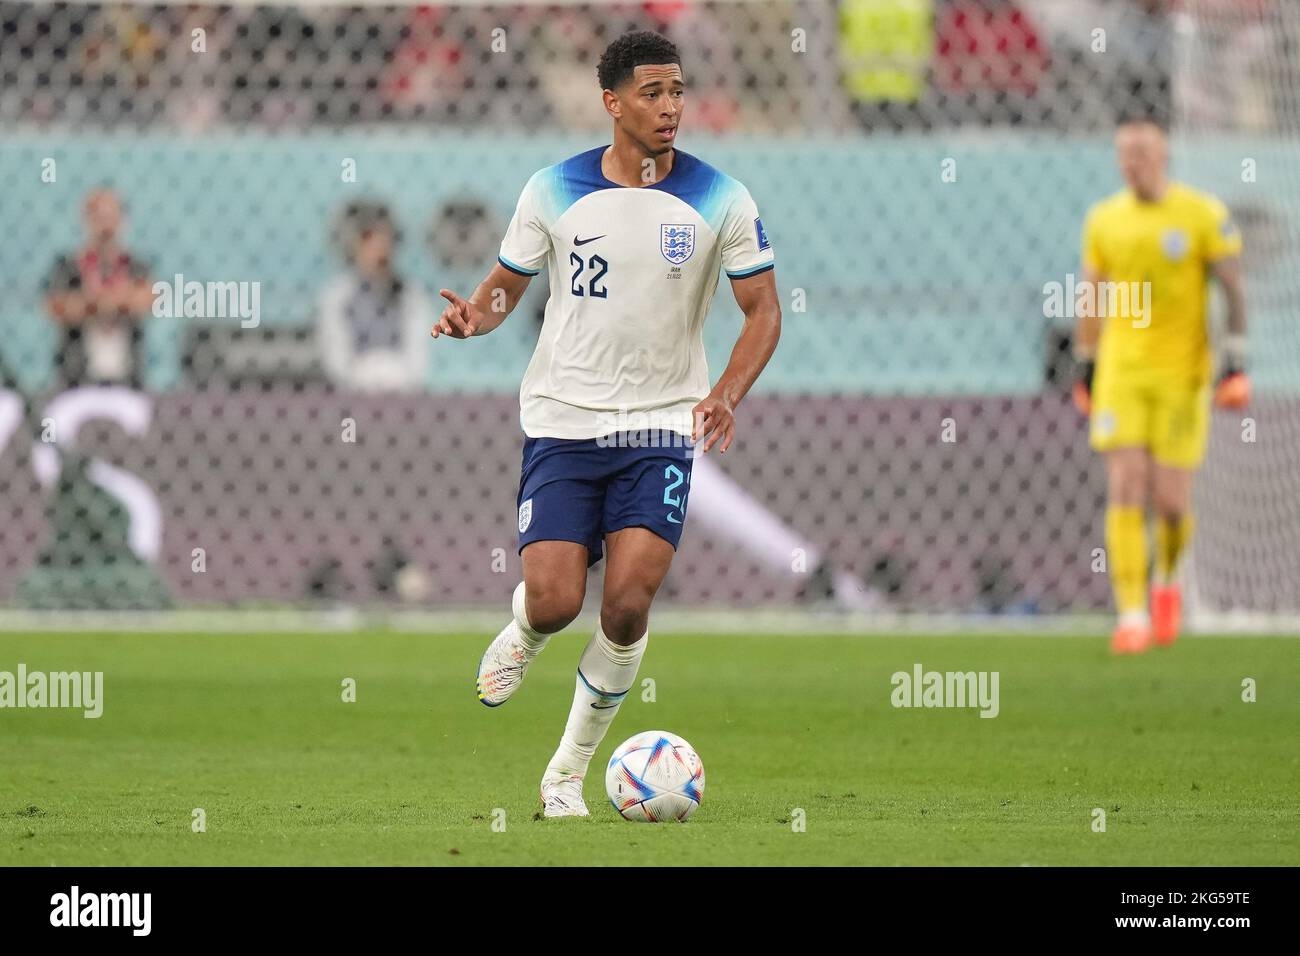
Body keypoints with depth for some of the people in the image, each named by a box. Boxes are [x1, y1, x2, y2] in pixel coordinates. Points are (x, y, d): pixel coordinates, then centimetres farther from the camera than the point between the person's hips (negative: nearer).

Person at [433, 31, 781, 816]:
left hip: (662, 427, 0)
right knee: (553, 603, -12)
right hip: (564, 420, 0)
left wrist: (728, 395, -15)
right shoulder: (554, 190, -1)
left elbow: (764, 310, 2)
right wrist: (476, 316, -14)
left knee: (628, 604, -14)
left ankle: (569, 772, 4)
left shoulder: (720, 200, -3)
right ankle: (522, 635, 29)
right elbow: (509, 283, 11)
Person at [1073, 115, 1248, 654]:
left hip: (1182, 376, -2)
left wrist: (1235, 364, -12)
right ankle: (1132, 616, -9)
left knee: (1170, 501, -2)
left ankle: (1167, 580, 30)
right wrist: (1086, 372, 18)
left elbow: (1234, 291, -4)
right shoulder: (1103, 220, 6)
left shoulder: (1203, 215, -5)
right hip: (1121, 372, 2)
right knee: (1125, 490, -10)